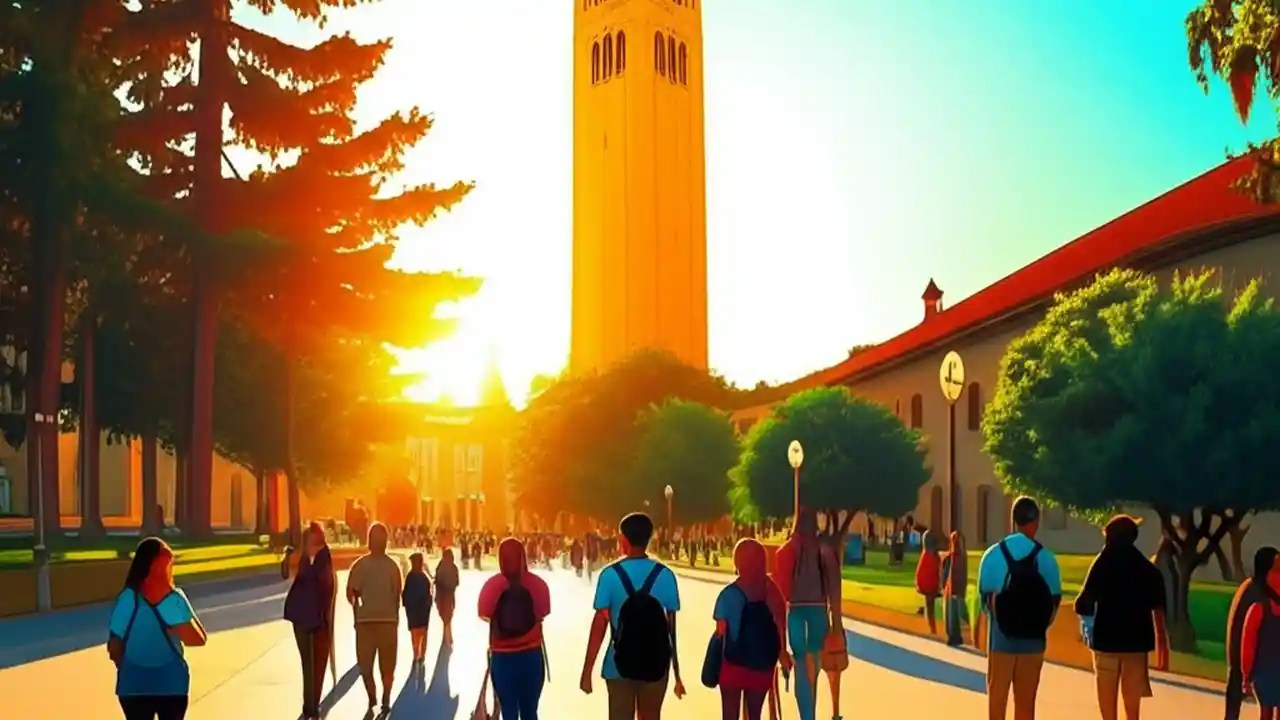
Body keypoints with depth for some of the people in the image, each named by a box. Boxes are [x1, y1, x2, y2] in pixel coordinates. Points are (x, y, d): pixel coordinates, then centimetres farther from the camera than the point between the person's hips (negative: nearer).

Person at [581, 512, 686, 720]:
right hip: (656, 664, 1)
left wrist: (587, 671, -4)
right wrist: (677, 673, 6)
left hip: (620, 664, -1)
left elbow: (599, 624, -9)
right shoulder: (665, 575, -3)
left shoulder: (610, 575, -7)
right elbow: (671, 626, -2)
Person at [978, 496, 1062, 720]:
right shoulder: (1046, 558, -5)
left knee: (997, 695, 9)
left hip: (1001, 638, -1)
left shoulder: (993, 554, -6)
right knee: (1026, 699, 9)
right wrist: (1040, 624, 11)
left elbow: (985, 596, -5)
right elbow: (1054, 600, -3)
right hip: (1033, 639, 1)